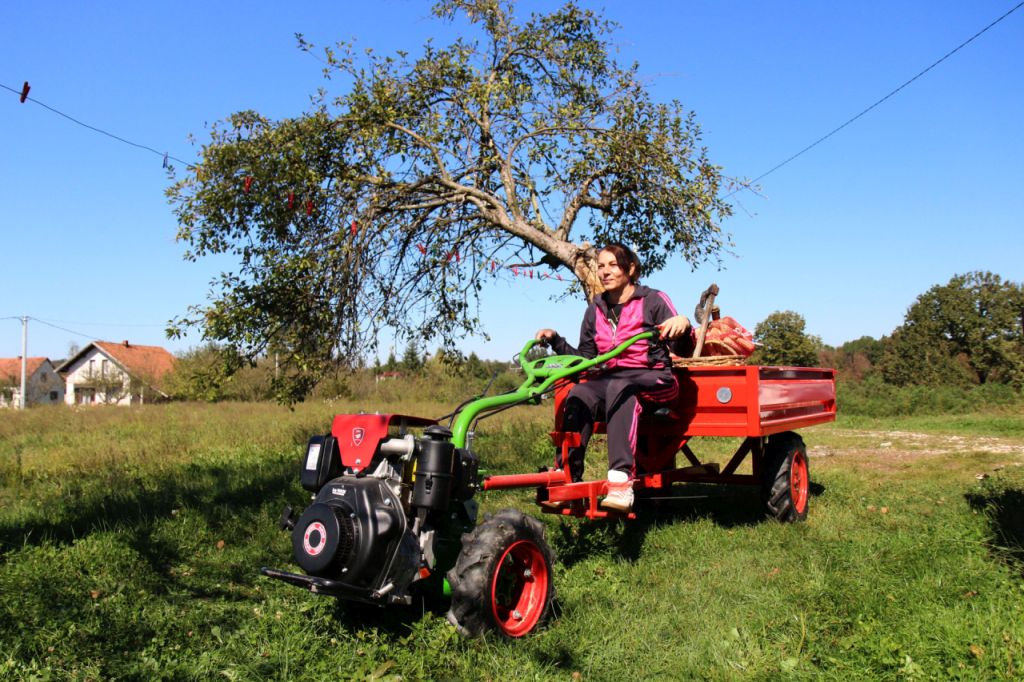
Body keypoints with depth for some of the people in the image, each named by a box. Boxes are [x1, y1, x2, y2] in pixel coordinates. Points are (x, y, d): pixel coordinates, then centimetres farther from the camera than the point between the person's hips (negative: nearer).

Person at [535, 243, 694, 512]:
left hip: (652, 379, -4)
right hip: (609, 378, 4)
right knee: (578, 394, -30)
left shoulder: (653, 300, 2)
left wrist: (683, 324, -27)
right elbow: (584, 359, 16)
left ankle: (621, 480, -48)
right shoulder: (595, 311, 15)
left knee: (619, 388, -38)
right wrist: (555, 341, 2)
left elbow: (683, 350, -5)